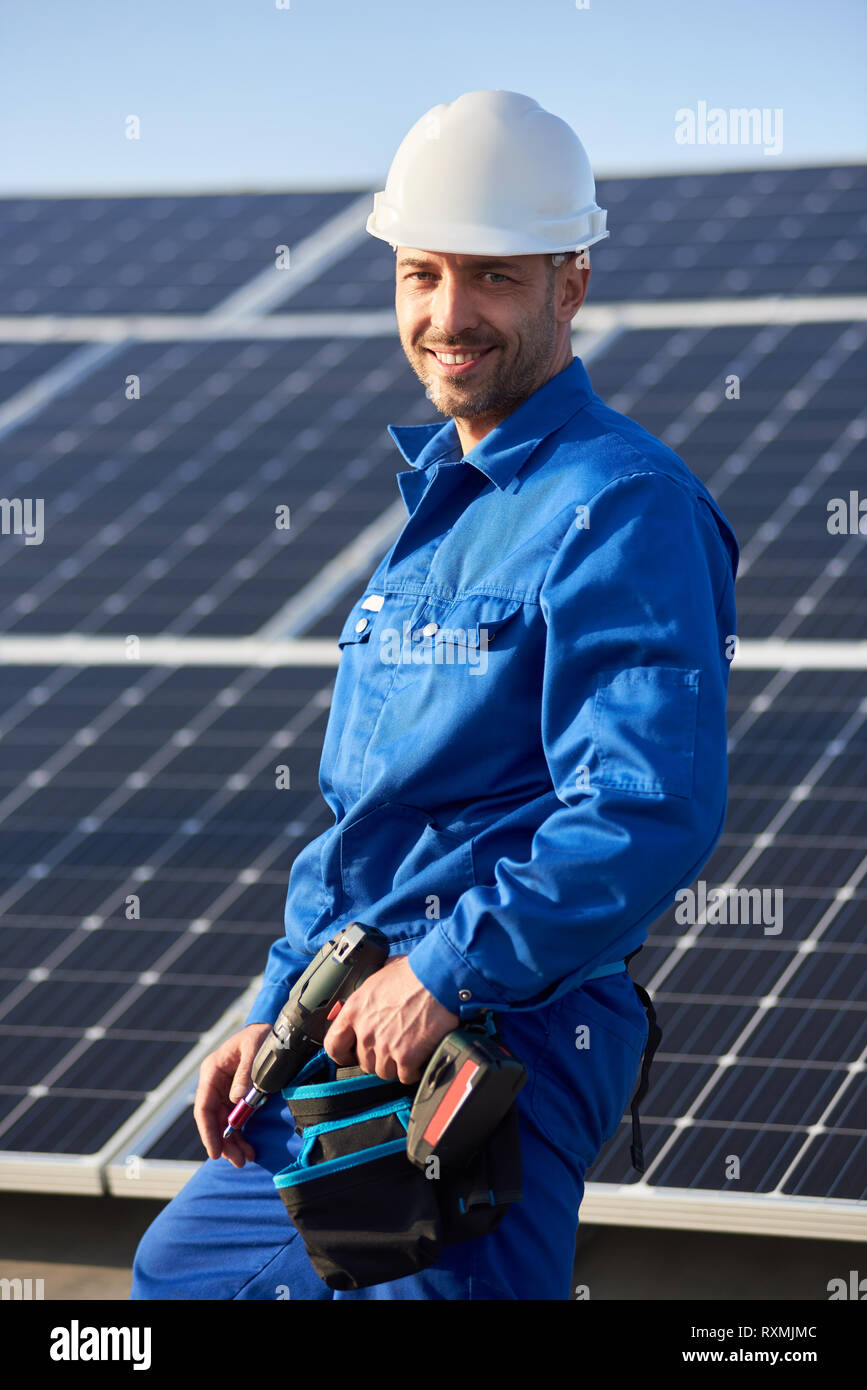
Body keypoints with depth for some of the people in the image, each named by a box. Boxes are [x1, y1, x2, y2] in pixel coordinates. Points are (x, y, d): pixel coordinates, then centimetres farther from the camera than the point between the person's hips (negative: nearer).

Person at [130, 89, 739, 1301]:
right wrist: (278, 1012, 15)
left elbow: (653, 811, -25)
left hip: (506, 1037, -10)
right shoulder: (434, 501, 17)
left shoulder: (621, 509, -13)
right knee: (174, 1278, 21)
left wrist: (448, 974, -23)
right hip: (355, 1030, 10)